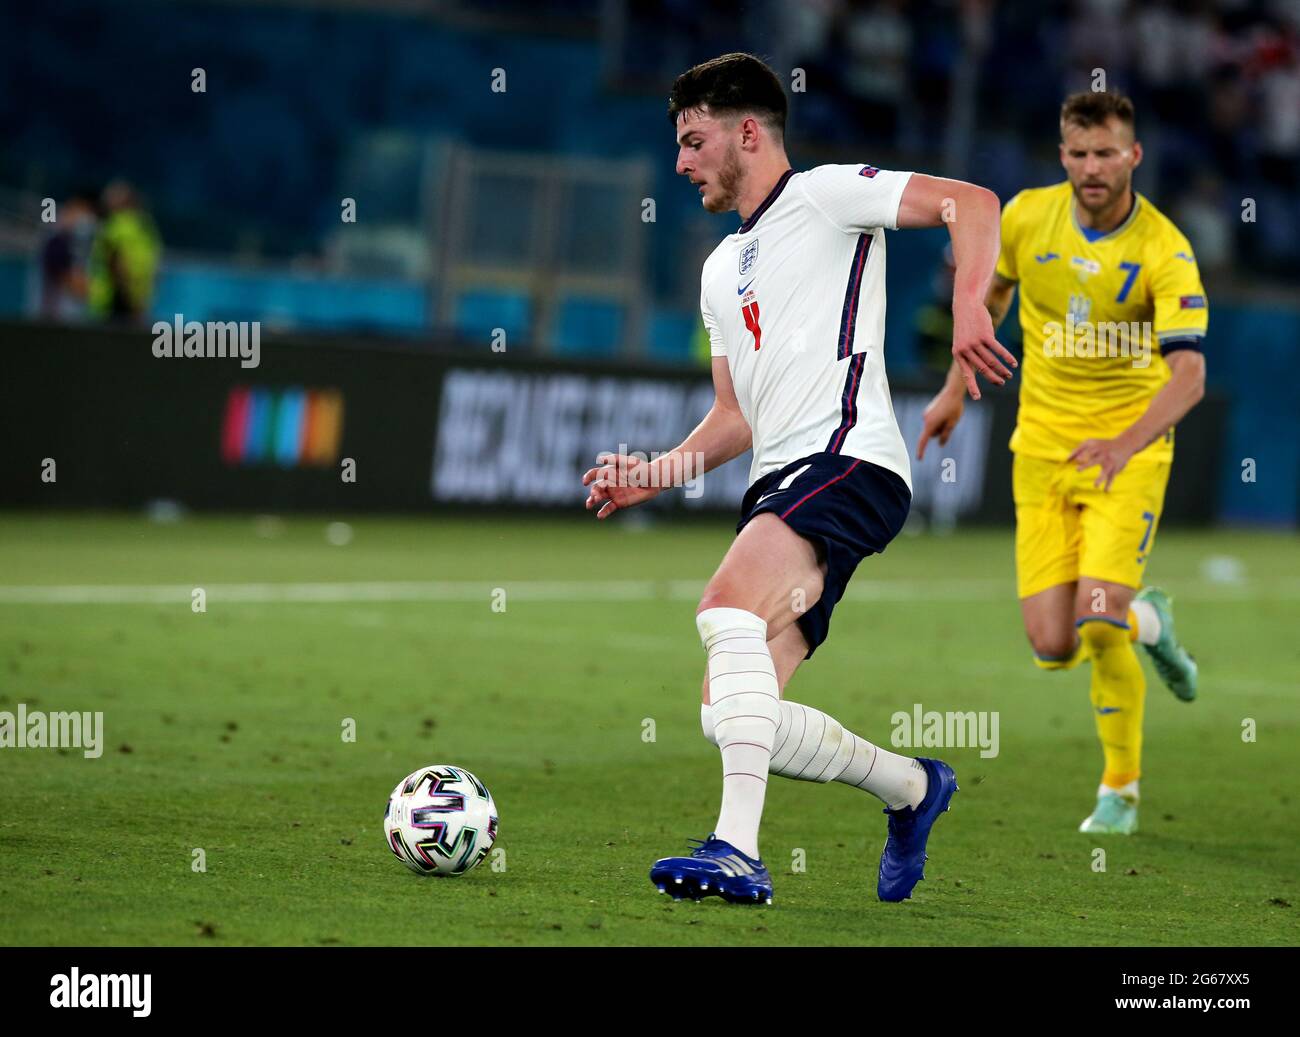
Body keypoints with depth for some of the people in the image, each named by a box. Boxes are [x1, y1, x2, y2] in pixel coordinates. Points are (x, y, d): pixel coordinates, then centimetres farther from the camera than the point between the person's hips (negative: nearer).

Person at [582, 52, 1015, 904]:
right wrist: (657, 474, 17)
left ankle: (738, 850, -38)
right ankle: (914, 787, 20)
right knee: (732, 718, -1)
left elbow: (970, 202, -8)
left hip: (848, 460, -9)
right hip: (780, 484, 9)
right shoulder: (722, 268, 28)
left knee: (728, 607, -32)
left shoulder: (823, 197, 4)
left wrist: (968, 305, -24)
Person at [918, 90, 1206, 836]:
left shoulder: (1165, 251, -17)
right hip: (1042, 450, 4)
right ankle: (1145, 621, 31)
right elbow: (991, 292, 19)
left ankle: (1122, 788, 2)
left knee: (1098, 618, -21)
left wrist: (1124, 444, -41)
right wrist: (956, 389, 19)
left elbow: (1189, 374, -26)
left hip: (1129, 453, -4)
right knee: (1053, 647, -6)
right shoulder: (1026, 217, -3)